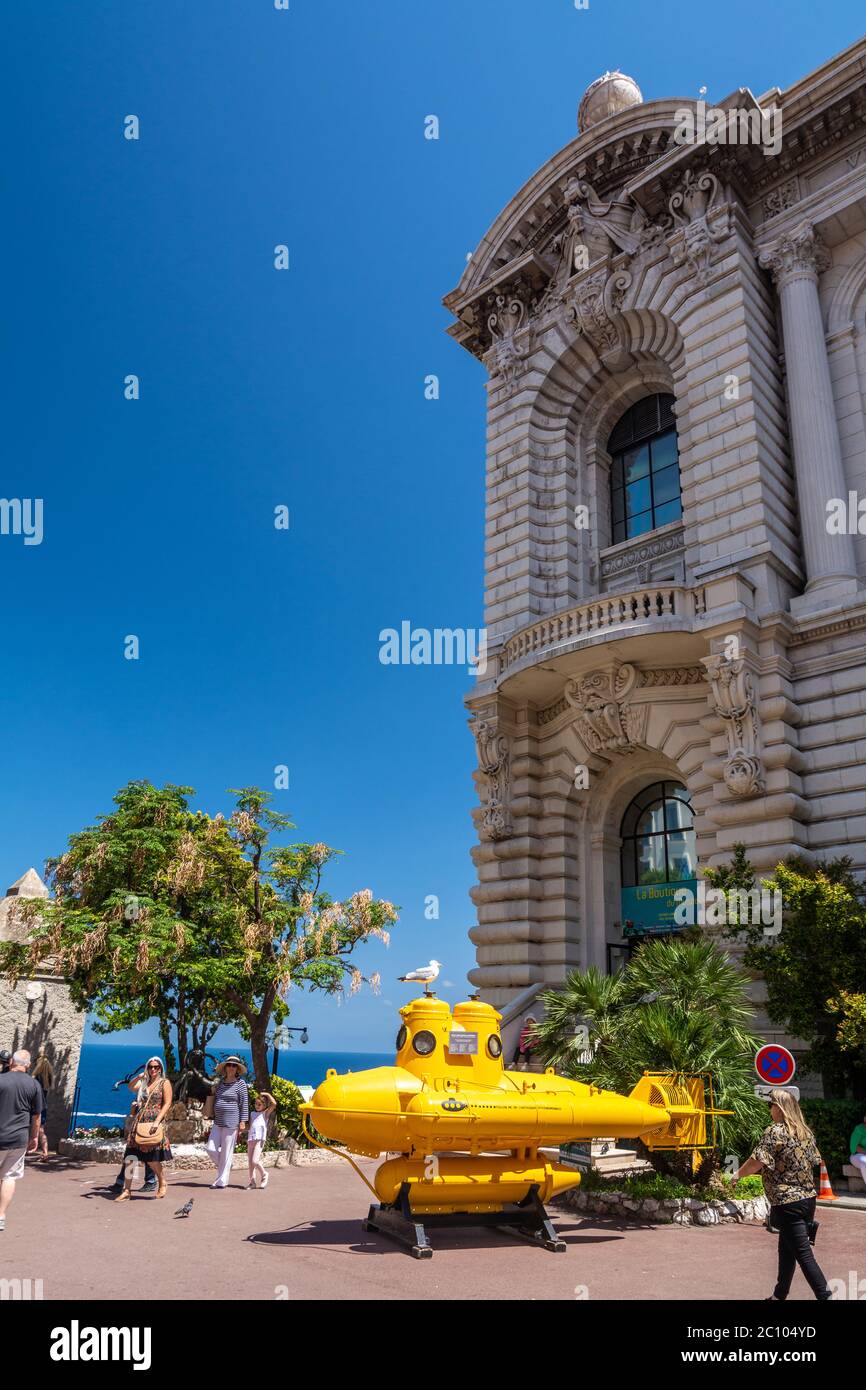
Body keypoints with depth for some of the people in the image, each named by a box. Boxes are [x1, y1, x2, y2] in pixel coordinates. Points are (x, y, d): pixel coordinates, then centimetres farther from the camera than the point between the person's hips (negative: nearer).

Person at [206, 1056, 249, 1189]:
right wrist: (213, 1117, 20)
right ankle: (224, 1166, 26)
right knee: (211, 1148, 1)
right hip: (218, 1122, 6)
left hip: (231, 1123, -6)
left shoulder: (240, 1083, -5)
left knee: (226, 1152, -2)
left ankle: (222, 1181, 9)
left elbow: (244, 1104, -7)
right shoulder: (220, 1082, 11)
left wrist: (242, 1122, -12)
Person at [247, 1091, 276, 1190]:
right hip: (251, 1139, 6)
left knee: (255, 1161, -14)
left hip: (259, 1139, -6)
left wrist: (267, 1094, -4)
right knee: (250, 1161, 4)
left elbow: (274, 1104, -12)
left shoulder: (265, 1113, 4)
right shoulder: (253, 1114, 20)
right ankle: (252, 1181, 11)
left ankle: (264, 1174, 8)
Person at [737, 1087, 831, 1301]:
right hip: (808, 1199, 8)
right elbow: (814, 1162, 13)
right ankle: (780, 1295, 30)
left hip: (787, 1203, -8)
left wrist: (738, 1175, -3)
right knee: (787, 1250, 20)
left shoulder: (774, 1132, -16)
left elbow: (757, 1163, -19)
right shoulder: (806, 1132, 6)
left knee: (803, 1254, -2)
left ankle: (825, 1296, -8)